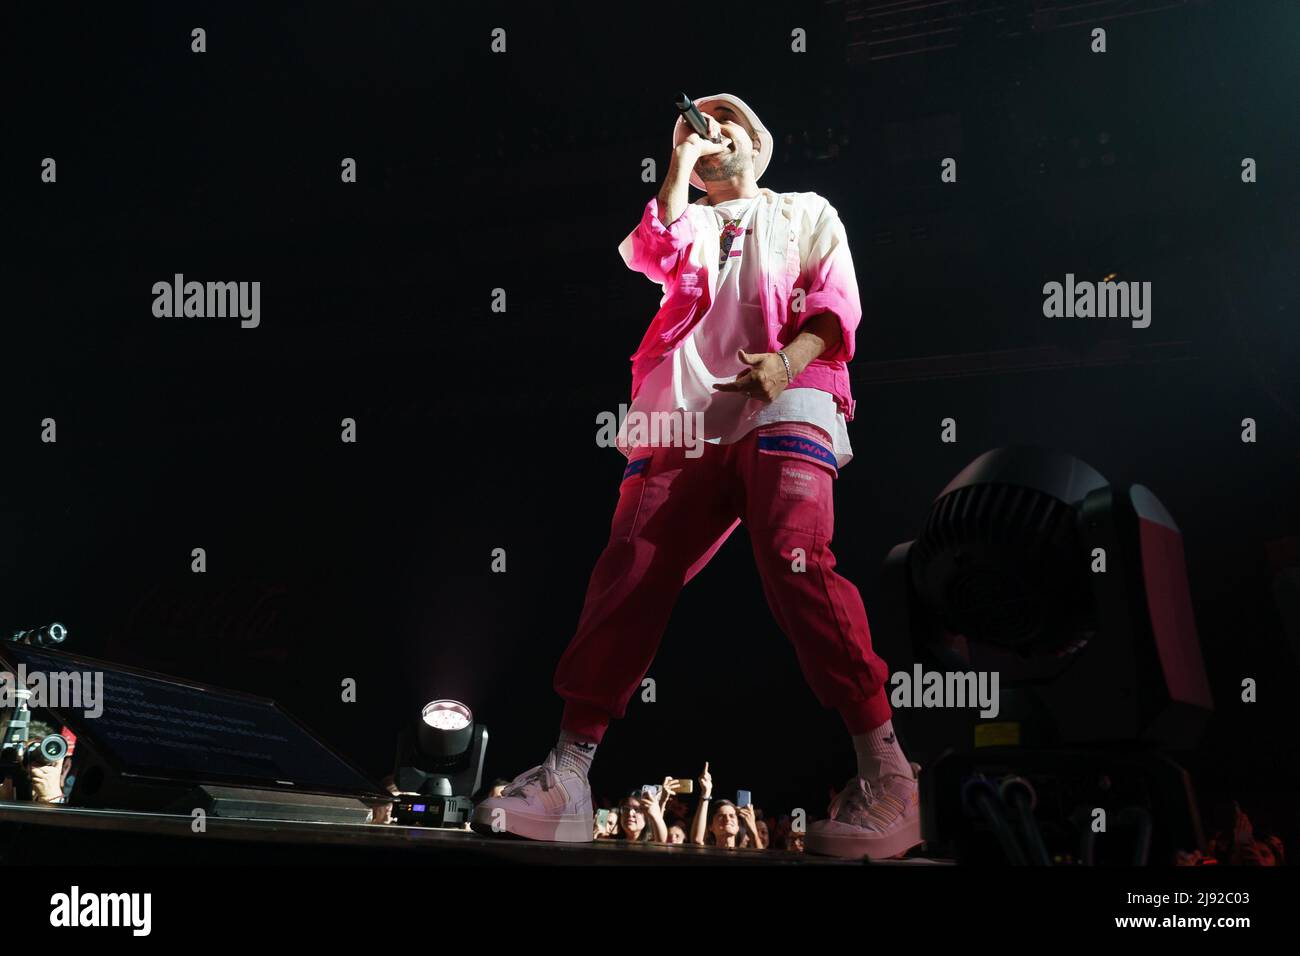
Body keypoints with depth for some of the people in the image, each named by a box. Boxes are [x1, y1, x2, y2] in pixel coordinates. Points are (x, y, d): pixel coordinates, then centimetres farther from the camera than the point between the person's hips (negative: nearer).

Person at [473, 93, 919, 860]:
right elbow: (657, 256, 5)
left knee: (799, 564, -25)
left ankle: (887, 779, -26)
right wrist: (680, 163, 13)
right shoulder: (684, 222, 30)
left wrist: (789, 356, -13)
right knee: (629, 574, -10)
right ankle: (566, 780, -10)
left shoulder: (807, 214, 24)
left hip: (783, 410, -3)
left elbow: (838, 302, 7)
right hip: (687, 421, 4)